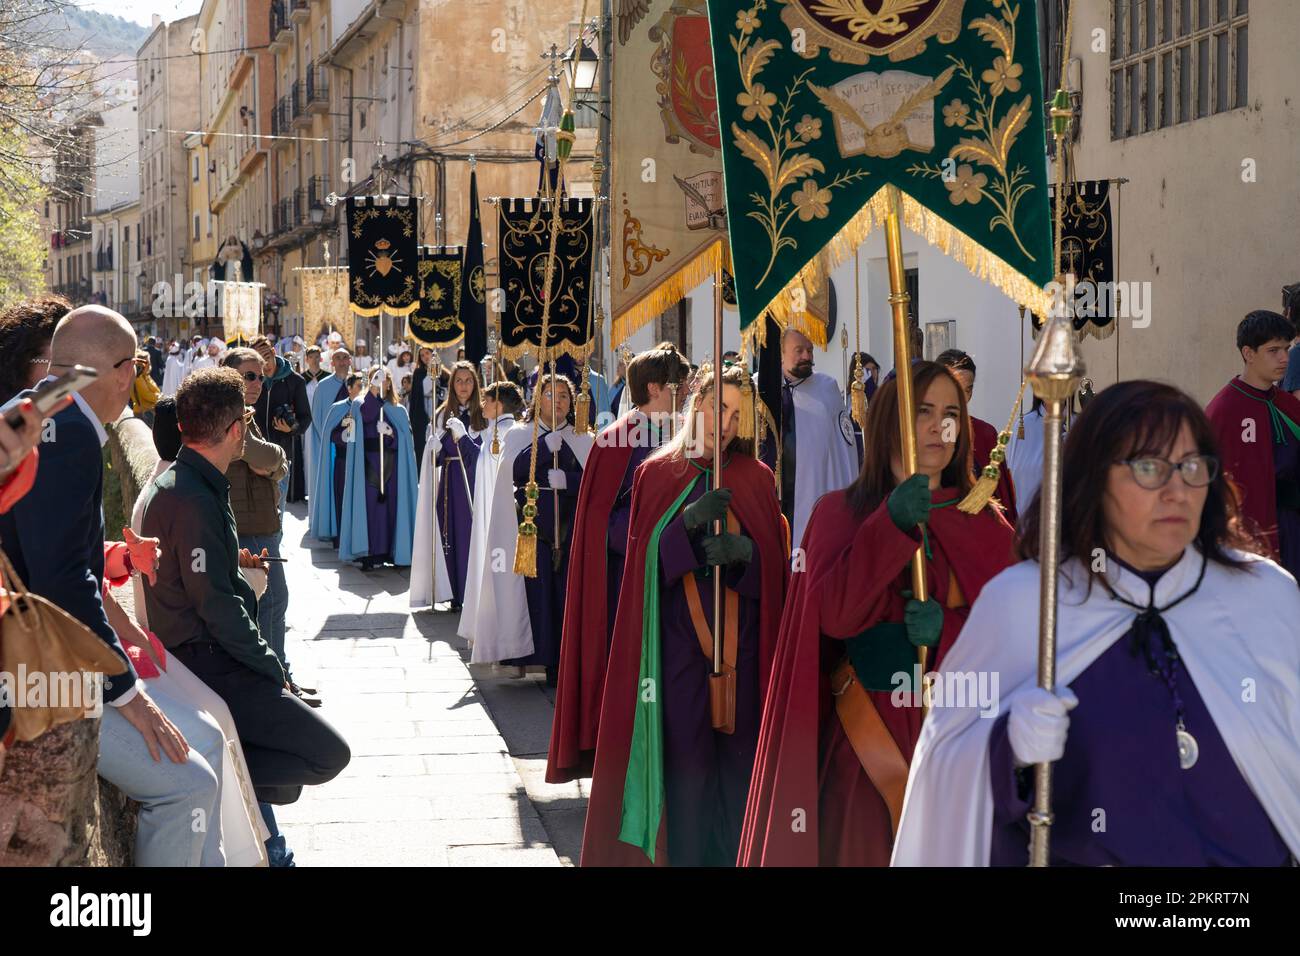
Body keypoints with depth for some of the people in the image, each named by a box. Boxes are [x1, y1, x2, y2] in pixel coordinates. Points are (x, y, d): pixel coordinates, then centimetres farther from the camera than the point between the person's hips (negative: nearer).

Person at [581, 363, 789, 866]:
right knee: (686, 754, -2)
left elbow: (776, 562, 1)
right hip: (679, 640, -1)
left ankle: (739, 855, 11)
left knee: (739, 755, 1)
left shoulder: (757, 479, 8)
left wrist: (742, 550, -20)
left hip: (740, 642, 1)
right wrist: (689, 522, -17)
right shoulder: (658, 474, 6)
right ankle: (684, 854, 7)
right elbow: (645, 558, -1)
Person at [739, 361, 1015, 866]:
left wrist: (947, 628, -20)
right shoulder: (840, 512, 2)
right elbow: (832, 613, -13)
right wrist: (892, 525, -24)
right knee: (865, 846, -1)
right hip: (866, 732, -1)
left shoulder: (986, 523, 8)